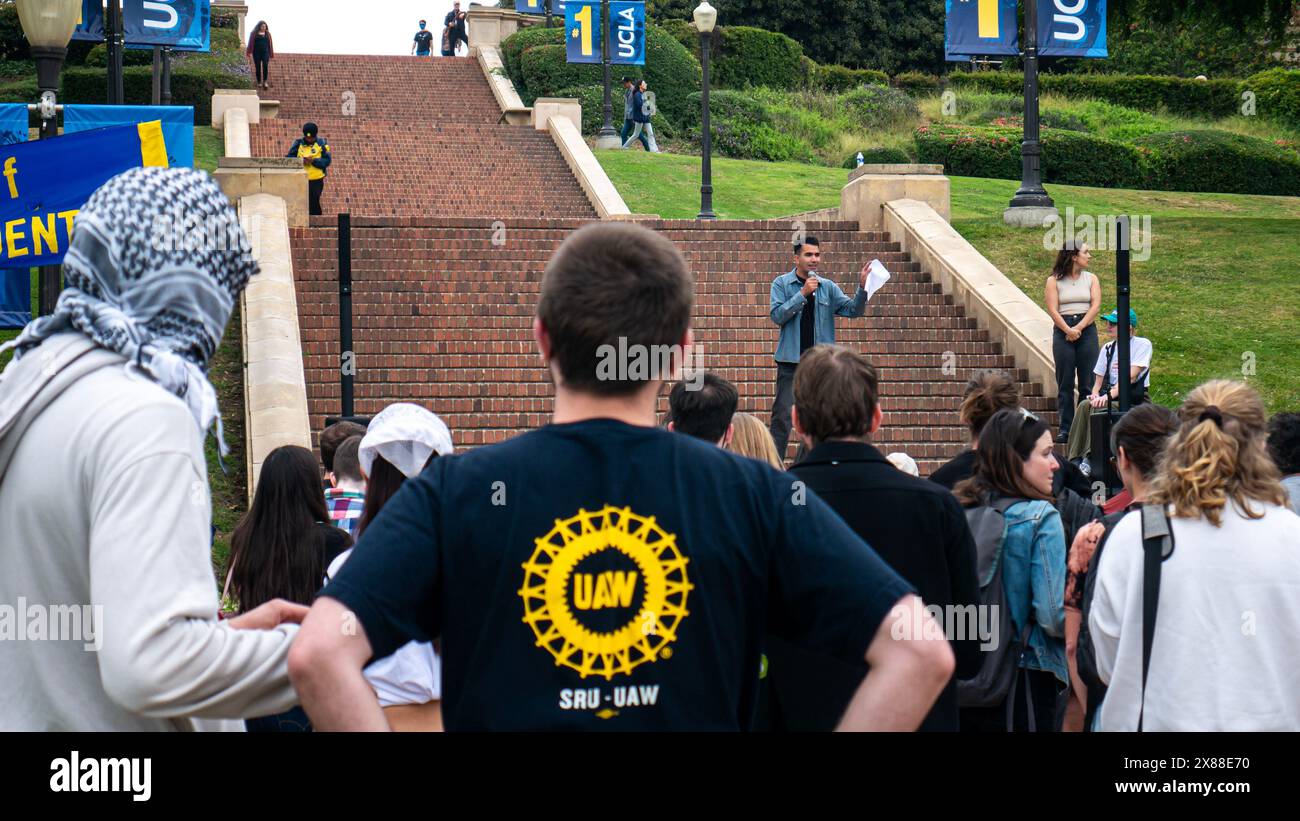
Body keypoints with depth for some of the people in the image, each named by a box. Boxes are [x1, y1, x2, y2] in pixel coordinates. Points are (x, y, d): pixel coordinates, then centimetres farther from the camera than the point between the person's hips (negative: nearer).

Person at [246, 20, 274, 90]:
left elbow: (270, 45, 13)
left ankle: (265, 81, -6)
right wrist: (249, 52, -9)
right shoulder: (254, 34, 5)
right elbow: (251, 43, 0)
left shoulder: (267, 34, 11)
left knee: (265, 66, -15)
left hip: (265, 52, 1)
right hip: (257, 53, -1)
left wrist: (271, 55, 11)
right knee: (258, 68, 1)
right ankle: (259, 82, 10)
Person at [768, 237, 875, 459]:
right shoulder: (782, 284, 1)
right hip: (791, 360, -3)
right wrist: (803, 294, -15)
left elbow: (853, 310, 1)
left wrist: (862, 288, -17)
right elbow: (777, 315, -10)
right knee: (782, 415, -9)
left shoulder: (828, 287, 9)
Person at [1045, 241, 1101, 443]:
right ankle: (1065, 428, 2)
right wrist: (1068, 330, -16)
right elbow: (1053, 310, -5)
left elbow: (1095, 306, 0)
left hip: (1087, 330, 2)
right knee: (1065, 383, -1)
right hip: (1062, 331, -2)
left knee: (1087, 382, 0)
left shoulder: (1091, 279, 9)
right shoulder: (1054, 281, 2)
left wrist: (1079, 328, -11)